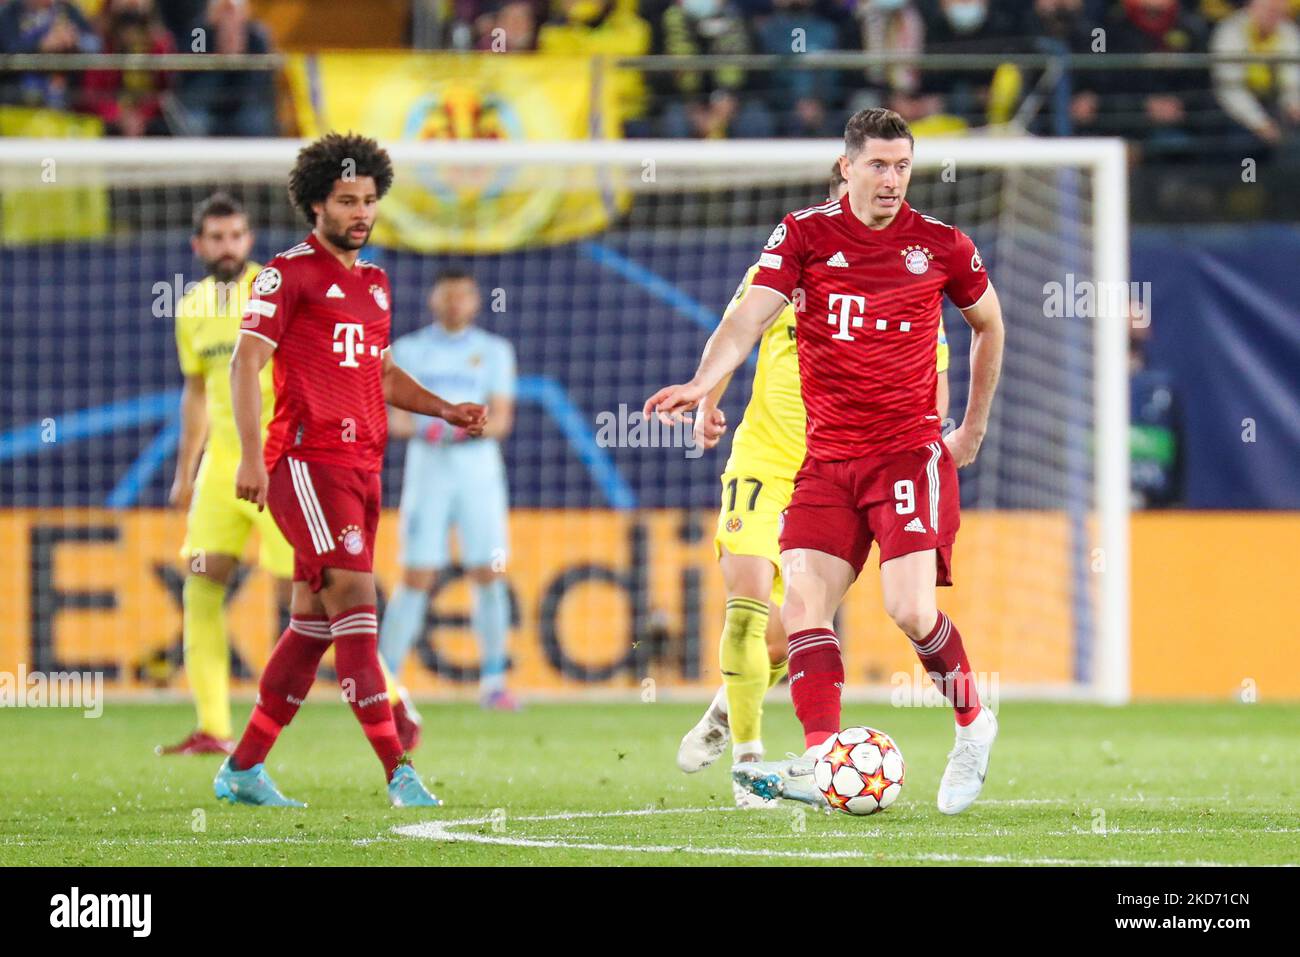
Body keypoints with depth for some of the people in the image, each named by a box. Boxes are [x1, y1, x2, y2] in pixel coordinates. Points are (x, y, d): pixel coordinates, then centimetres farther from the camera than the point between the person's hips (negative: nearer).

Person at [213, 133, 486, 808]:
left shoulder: (376, 283, 20)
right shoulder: (289, 274, -4)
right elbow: (246, 362, -9)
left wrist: (447, 411, 17)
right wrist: (251, 456, -18)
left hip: (361, 467, 8)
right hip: (307, 460, -8)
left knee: (313, 620, 9)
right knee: (355, 596, -17)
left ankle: (243, 770, 17)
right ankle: (398, 772, -23)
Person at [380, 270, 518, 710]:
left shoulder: (494, 351, 9)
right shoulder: (409, 350, 8)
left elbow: (501, 419, 1)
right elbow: (396, 417, 2)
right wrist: (422, 429, -20)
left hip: (479, 468, 1)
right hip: (427, 470, -1)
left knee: (490, 576, -5)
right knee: (415, 580, -6)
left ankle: (492, 682, 3)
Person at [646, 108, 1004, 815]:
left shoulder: (941, 245, 1)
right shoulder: (804, 234, 0)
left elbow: (988, 323, 19)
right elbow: (750, 315, -12)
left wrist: (974, 427, 20)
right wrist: (703, 383, -31)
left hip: (910, 451, -2)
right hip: (826, 458, 2)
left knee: (911, 611, -15)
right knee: (803, 607, -11)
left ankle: (972, 724, 10)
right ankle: (820, 762, -14)